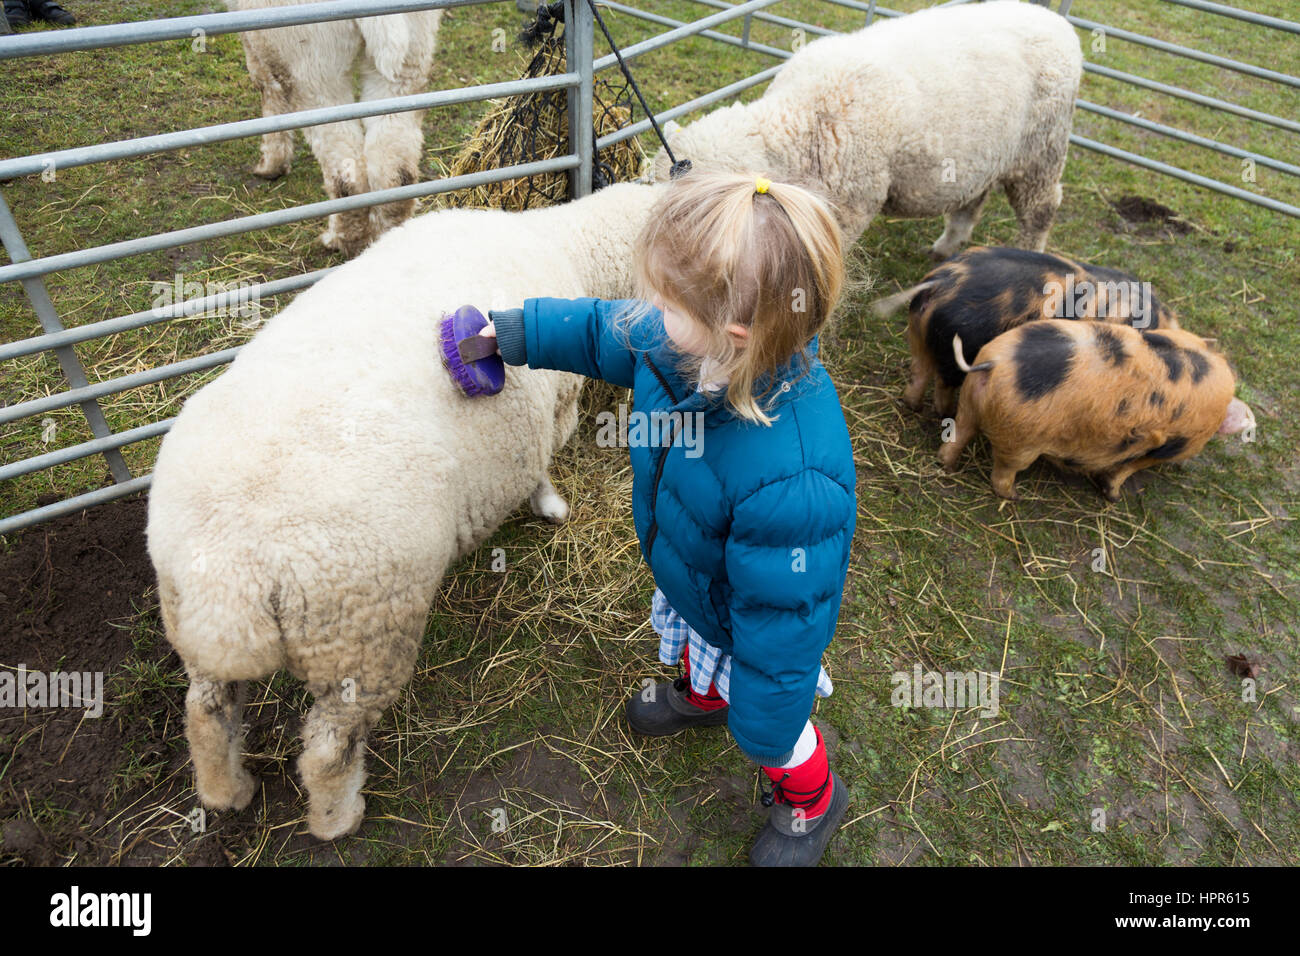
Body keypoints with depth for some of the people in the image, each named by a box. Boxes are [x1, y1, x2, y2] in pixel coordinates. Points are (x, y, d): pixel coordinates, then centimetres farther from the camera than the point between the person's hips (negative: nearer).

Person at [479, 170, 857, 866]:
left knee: (774, 730, 25)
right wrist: (509, 332, 2)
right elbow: (604, 330, -3)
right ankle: (701, 696, 76)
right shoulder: (684, 348, -26)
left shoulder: (790, 483, -50)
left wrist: (762, 731, -20)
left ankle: (811, 800, 60)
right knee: (691, 644, 39)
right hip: (690, 580, 7)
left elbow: (779, 622, -36)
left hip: (753, 625, -7)